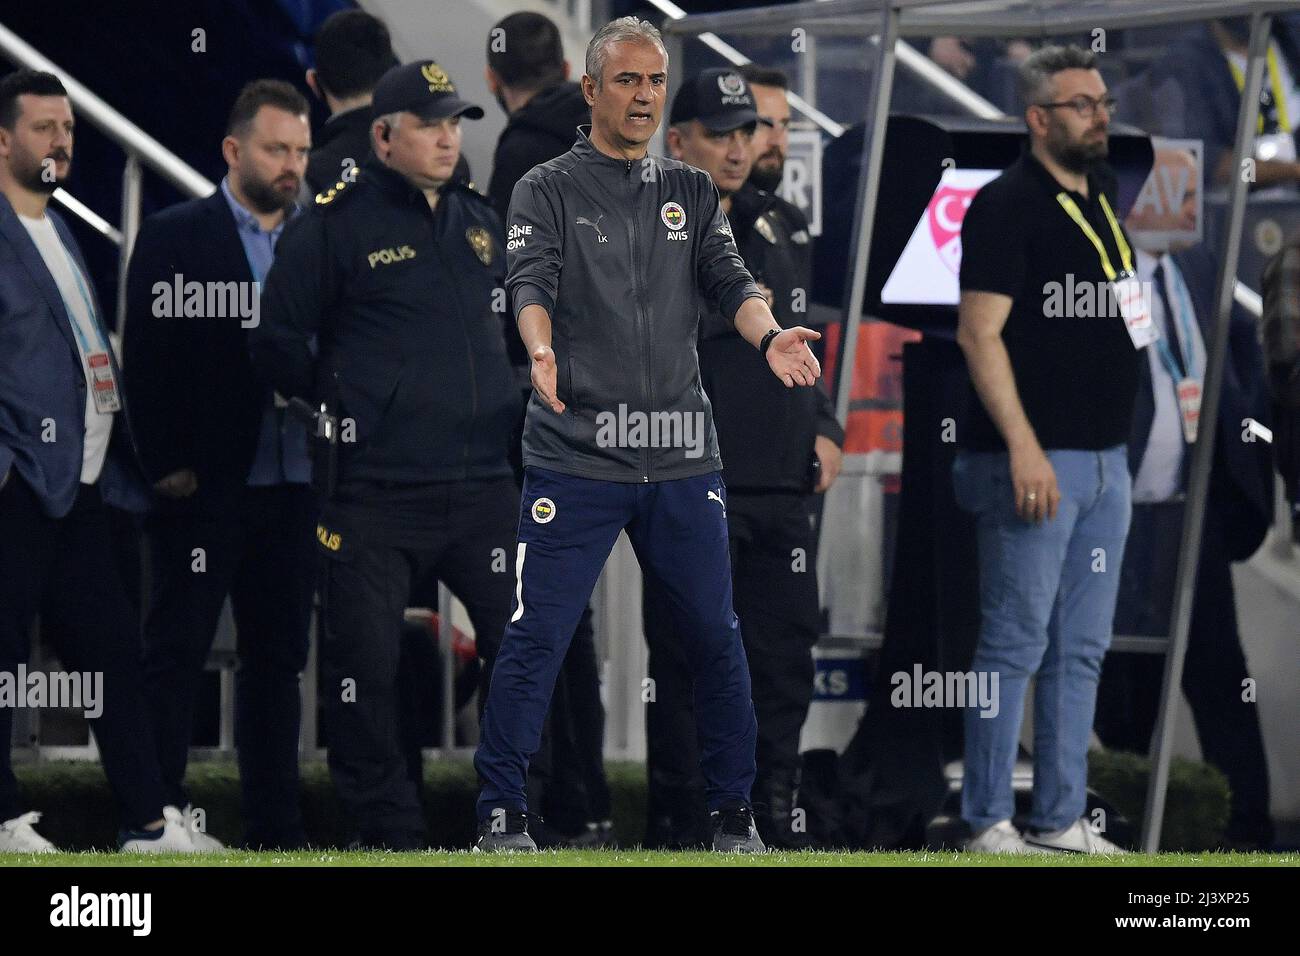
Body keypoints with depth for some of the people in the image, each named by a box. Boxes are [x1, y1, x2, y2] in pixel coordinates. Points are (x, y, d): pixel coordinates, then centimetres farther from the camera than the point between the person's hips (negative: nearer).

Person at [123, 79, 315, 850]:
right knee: (176, 657, -1)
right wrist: (167, 466, -12)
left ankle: (276, 826, 14)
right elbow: (150, 360, -5)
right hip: (205, 487, -4)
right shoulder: (174, 237, -2)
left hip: (294, 487, 5)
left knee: (278, 657, 9)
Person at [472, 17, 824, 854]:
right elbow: (532, 282, -13)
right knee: (537, 638, -6)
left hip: (682, 457, 3)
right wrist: (541, 352, -35)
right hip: (574, 457, -3)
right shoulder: (548, 192, 3)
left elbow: (729, 280, -1)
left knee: (716, 635, 6)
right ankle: (501, 811, 2)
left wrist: (768, 334, -23)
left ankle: (735, 810, 18)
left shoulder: (691, 194, 14)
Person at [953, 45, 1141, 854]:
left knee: (1082, 650, 10)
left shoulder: (1103, 197, 15)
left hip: (1106, 459, 8)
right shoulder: (1007, 205, -10)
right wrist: (1023, 447, -22)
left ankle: (1063, 820, 15)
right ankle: (990, 824, -1)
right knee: (1017, 644, -5)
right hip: (1035, 457, -8)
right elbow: (980, 333, -15)